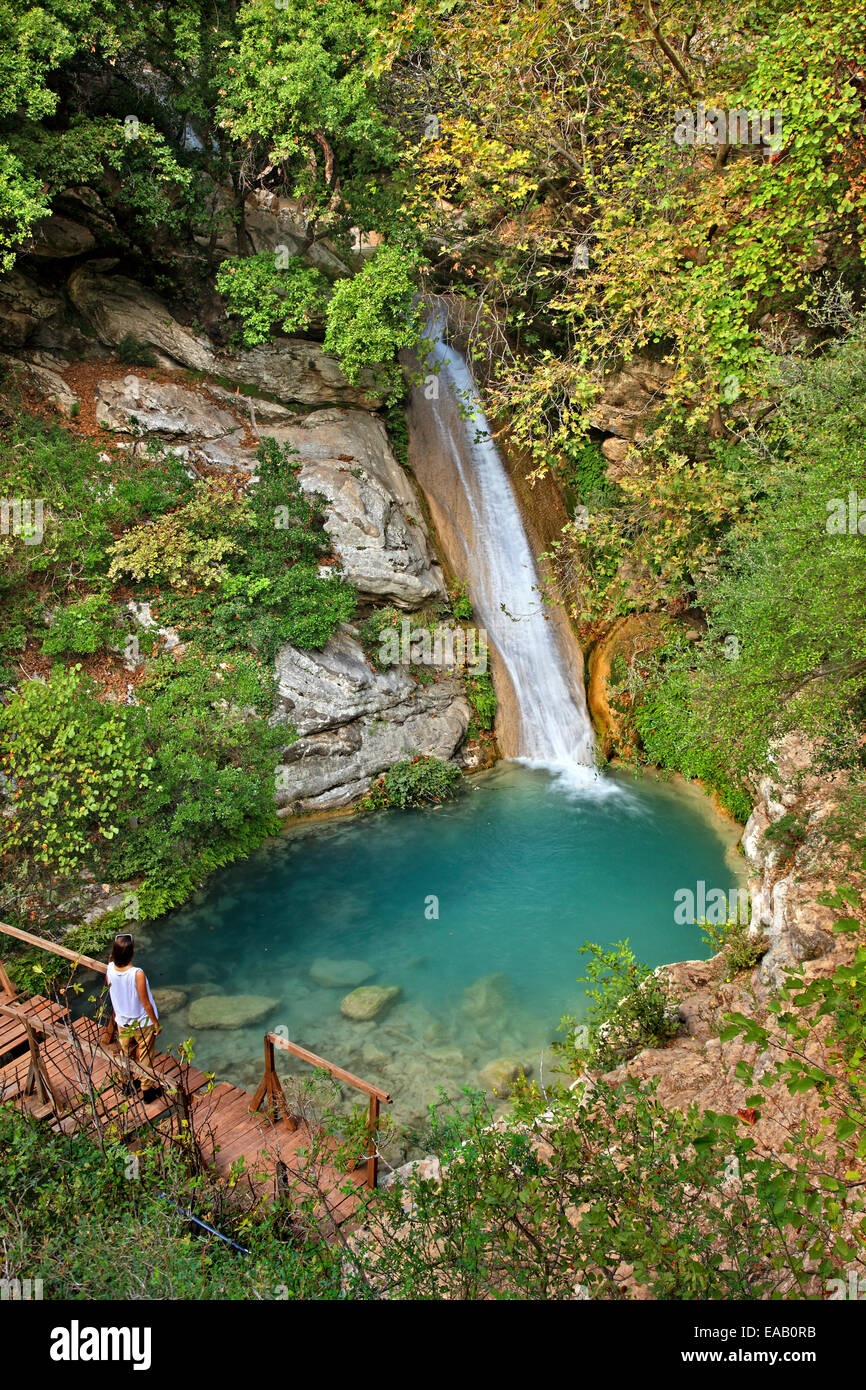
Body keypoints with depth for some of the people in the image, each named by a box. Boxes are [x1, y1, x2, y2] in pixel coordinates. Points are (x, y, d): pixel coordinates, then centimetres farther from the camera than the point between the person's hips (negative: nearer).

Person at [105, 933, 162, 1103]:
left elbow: (111, 992, 0)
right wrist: (156, 1023, -7)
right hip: (142, 1024, -4)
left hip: (122, 1023, 4)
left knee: (126, 1054, 27)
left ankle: (128, 1084, 48)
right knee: (145, 1058, 17)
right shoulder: (137, 974, -33)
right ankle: (147, 1092, 34)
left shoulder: (109, 969, -18)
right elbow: (146, 1004, -22)